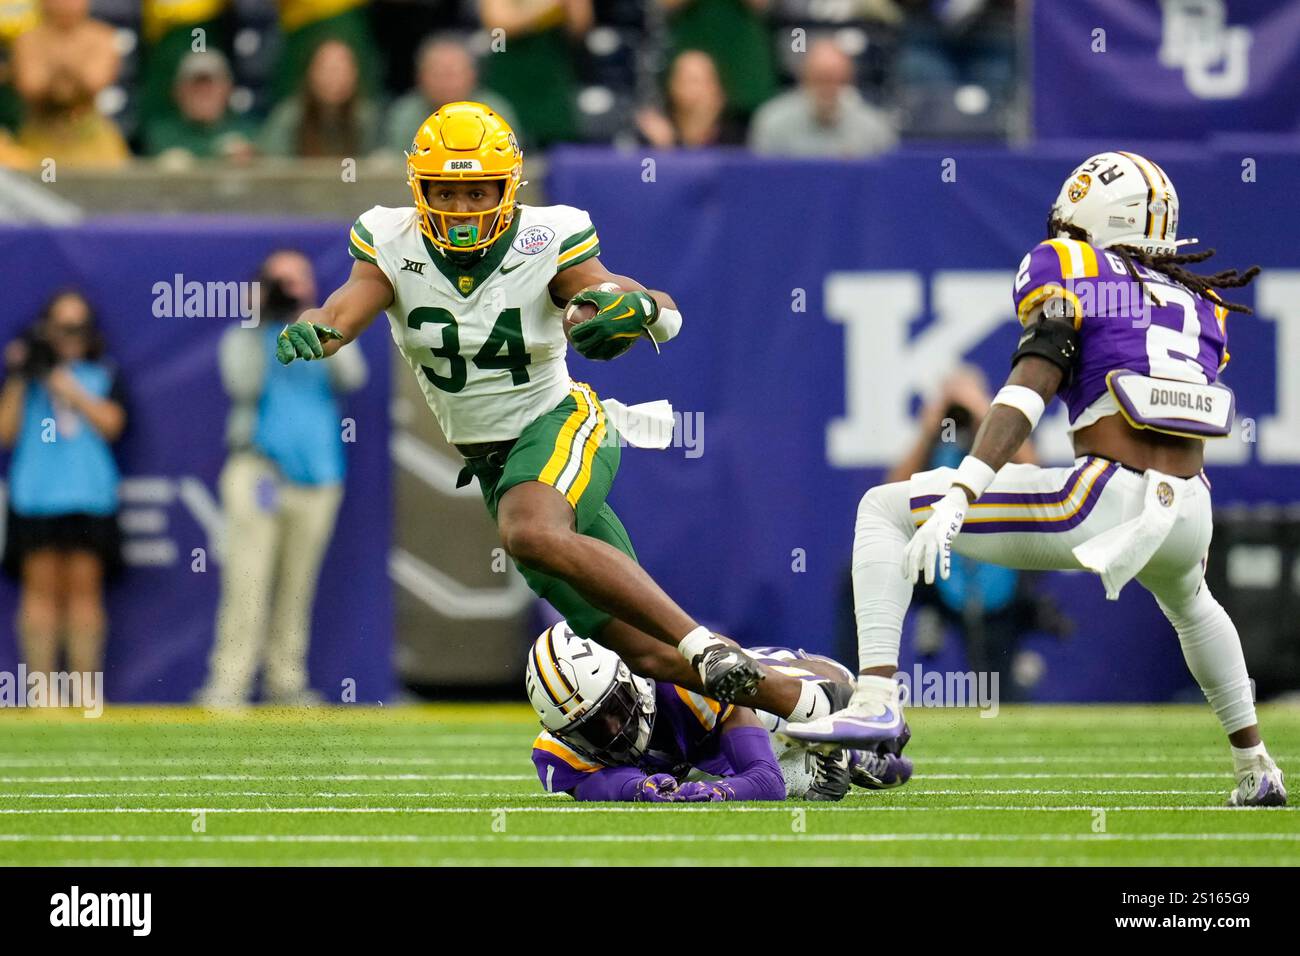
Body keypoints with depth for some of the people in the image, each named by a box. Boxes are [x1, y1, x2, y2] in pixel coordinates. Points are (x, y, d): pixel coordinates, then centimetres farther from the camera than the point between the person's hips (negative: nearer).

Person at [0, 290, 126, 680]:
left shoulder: (104, 376, 14)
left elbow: (111, 423, -1)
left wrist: (66, 386, -5)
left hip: (89, 497, 0)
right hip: (35, 497, 0)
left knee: (84, 586, -4)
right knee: (41, 586, -6)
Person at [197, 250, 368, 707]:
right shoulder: (243, 339, 9)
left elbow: (352, 377, -4)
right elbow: (244, 384, -10)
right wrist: (261, 325, -10)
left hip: (316, 476, 3)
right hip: (259, 468, -3)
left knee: (297, 585, 4)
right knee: (247, 580, -12)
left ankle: (285, 681, 9)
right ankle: (228, 683, -14)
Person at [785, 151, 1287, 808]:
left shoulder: (1066, 270, 2)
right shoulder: (1201, 304, 21)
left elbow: (1028, 389, -12)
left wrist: (957, 499, -20)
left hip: (1107, 502, -6)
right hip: (1191, 515, 6)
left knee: (885, 509, 5)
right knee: (1188, 600, 44)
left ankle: (876, 698, -9)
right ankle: (1257, 773, 44)